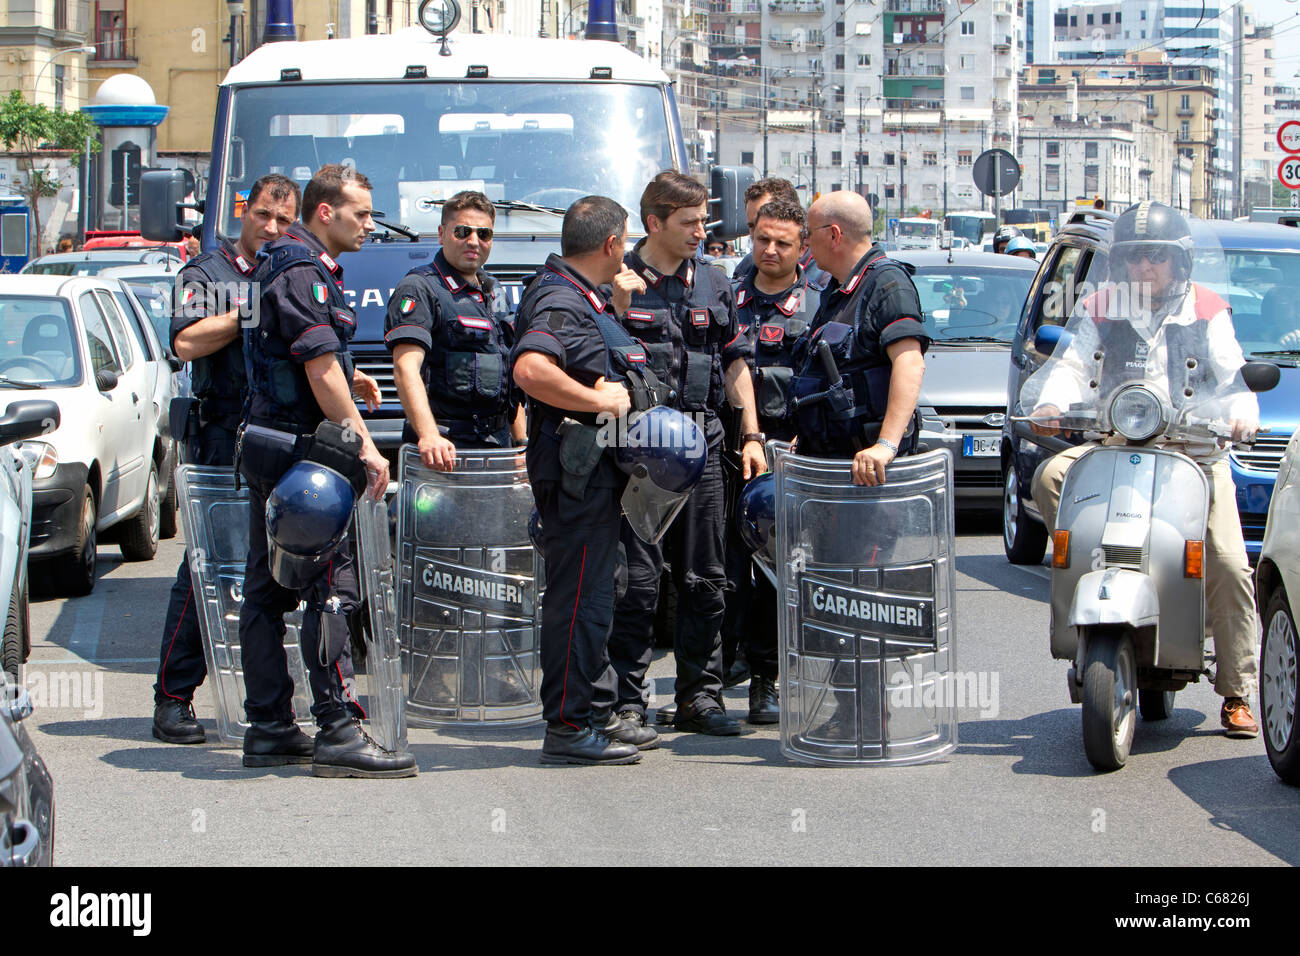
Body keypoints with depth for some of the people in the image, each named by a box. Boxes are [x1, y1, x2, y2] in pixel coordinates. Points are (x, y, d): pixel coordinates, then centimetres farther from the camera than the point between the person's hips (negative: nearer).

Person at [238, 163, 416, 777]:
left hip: (267, 445, 11)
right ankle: (335, 734, -11)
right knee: (331, 587, -10)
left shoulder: (284, 264, 20)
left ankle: (268, 729, 14)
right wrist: (365, 446, -19)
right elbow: (321, 370, -20)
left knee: (268, 589, 10)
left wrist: (344, 376, 20)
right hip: (299, 446, -11)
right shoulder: (302, 273, -13)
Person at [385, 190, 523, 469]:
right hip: (447, 447, -7)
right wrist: (429, 435, -33)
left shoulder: (494, 294, 21)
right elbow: (406, 367, -19)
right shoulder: (419, 289, -5)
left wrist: (523, 444, 20)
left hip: (499, 444, 7)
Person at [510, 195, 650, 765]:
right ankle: (567, 728, -3)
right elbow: (530, 370, -36)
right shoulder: (561, 301, -17)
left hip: (590, 467, 11)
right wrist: (602, 400, -25)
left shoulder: (579, 295, 16)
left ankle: (589, 713, 26)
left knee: (591, 594, 17)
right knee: (579, 598, -7)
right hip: (574, 467, -11)